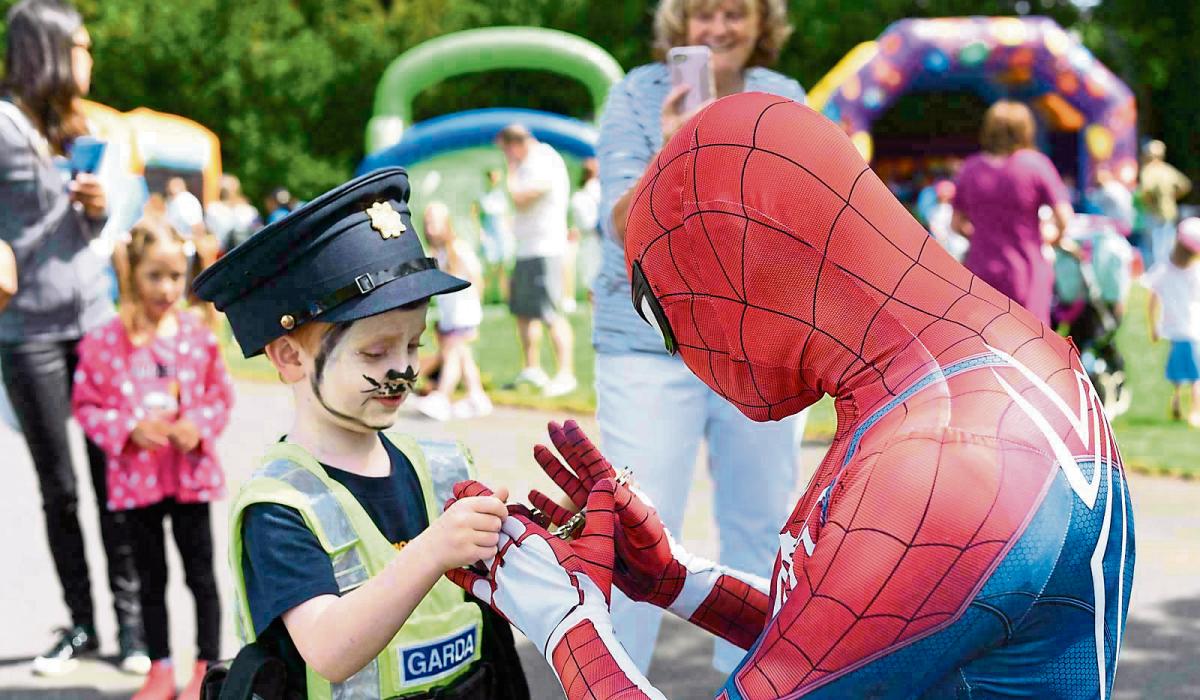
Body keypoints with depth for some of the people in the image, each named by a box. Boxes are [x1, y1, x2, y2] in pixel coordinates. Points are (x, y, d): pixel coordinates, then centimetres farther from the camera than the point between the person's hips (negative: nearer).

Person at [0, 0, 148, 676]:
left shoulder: (74, 125, 12)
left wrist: (98, 207, 1)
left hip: (94, 321, 5)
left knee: (113, 479, 3)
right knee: (59, 488, 6)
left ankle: (131, 620, 10)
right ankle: (81, 625, 17)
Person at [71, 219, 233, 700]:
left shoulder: (198, 336, -5)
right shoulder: (103, 342, -8)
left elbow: (221, 395, 4)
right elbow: (87, 404, -2)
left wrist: (199, 425, -14)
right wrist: (128, 429, -17)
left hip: (191, 473, 0)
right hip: (136, 475, 0)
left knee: (201, 574, 9)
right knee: (151, 577, 13)